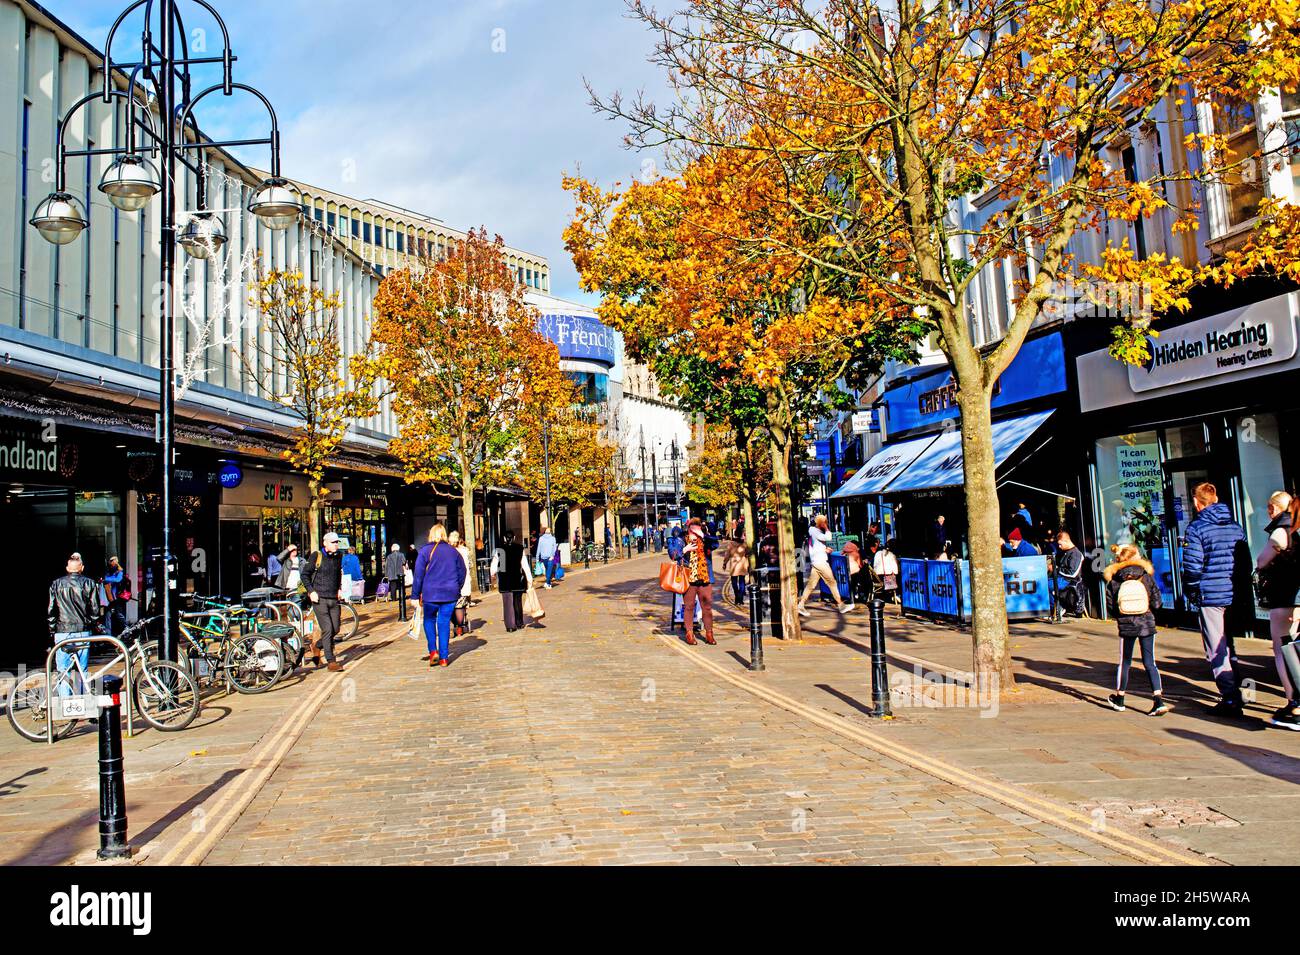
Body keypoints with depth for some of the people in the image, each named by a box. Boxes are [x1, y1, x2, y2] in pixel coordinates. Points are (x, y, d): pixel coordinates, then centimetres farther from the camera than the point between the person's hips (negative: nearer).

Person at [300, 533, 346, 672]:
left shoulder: (338, 557, 10)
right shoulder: (316, 556, -6)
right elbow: (305, 574, 0)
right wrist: (311, 591, -9)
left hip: (334, 599, 6)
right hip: (320, 598, -6)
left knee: (335, 629, 7)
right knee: (327, 629, -10)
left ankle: (317, 645, 35)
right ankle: (331, 662, -4)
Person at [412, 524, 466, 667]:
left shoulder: (425, 551, -3)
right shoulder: (453, 551, 7)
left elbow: (418, 574, -4)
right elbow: (463, 571, 11)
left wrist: (416, 595, 1)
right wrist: (457, 589, 21)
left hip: (431, 593, -2)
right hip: (450, 594, 2)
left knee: (429, 620, 15)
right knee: (445, 623, 6)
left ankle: (433, 651, 0)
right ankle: (444, 657, 5)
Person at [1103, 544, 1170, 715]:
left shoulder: (1114, 581, -5)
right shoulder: (1147, 577, -5)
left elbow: (1110, 607, -4)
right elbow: (1156, 603, -4)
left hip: (1126, 626, 0)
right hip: (1147, 624, 0)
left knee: (1124, 662, 14)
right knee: (1150, 663, 5)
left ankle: (1119, 699, 24)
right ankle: (1158, 700, -6)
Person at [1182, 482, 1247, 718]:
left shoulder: (1197, 527, -10)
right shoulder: (1236, 526, 8)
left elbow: (1192, 566, -15)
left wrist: (1191, 591, 0)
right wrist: (1240, 587, 18)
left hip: (1211, 595, -6)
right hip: (1236, 595, 6)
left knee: (1216, 650, -1)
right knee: (1233, 645, 20)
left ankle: (1230, 699, -4)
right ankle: (1238, 691, 28)